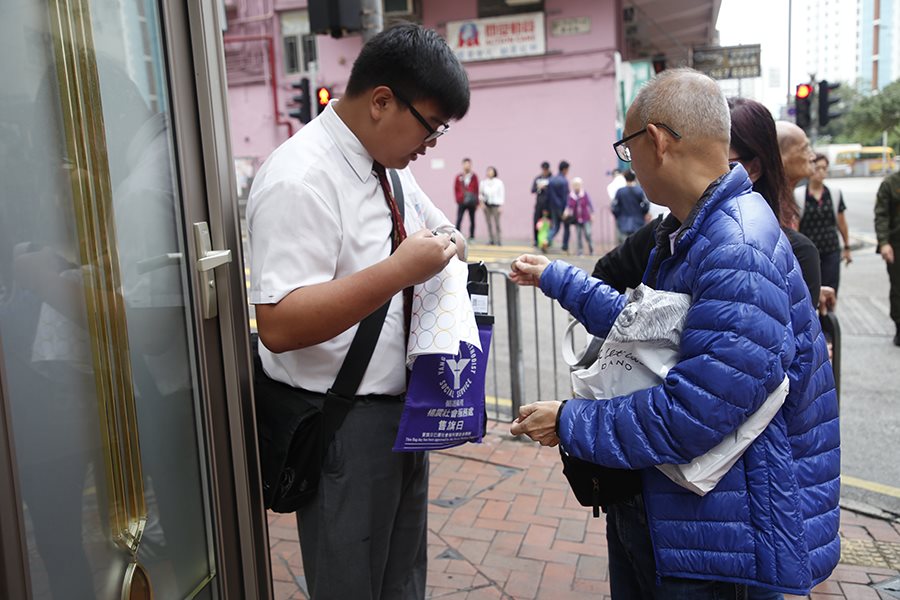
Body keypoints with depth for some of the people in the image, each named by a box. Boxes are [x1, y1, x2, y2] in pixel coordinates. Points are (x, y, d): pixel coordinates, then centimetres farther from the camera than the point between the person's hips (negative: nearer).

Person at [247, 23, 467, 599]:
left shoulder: (391, 166, 4)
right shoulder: (299, 180, -23)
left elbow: (441, 233, 20)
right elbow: (279, 326, -30)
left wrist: (441, 254, -3)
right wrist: (401, 270, -33)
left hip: (404, 409, 9)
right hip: (340, 426, -8)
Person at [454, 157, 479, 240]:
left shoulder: (474, 176, 5)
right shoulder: (459, 177, 4)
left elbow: (477, 189, 4)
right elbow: (455, 189, 8)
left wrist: (477, 201, 1)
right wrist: (458, 199, 0)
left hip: (472, 203, 1)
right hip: (461, 203, -1)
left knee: (472, 220, 6)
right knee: (458, 220, -7)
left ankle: (471, 237, 12)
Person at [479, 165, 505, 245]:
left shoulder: (499, 182, 0)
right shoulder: (483, 183, 8)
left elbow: (502, 194, 1)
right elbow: (480, 193, 15)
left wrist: (500, 206, -5)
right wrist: (482, 201, -2)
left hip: (495, 205, -3)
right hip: (486, 205, 3)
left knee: (496, 223, -7)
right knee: (489, 223, 2)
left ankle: (498, 241, -3)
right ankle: (492, 240, 7)